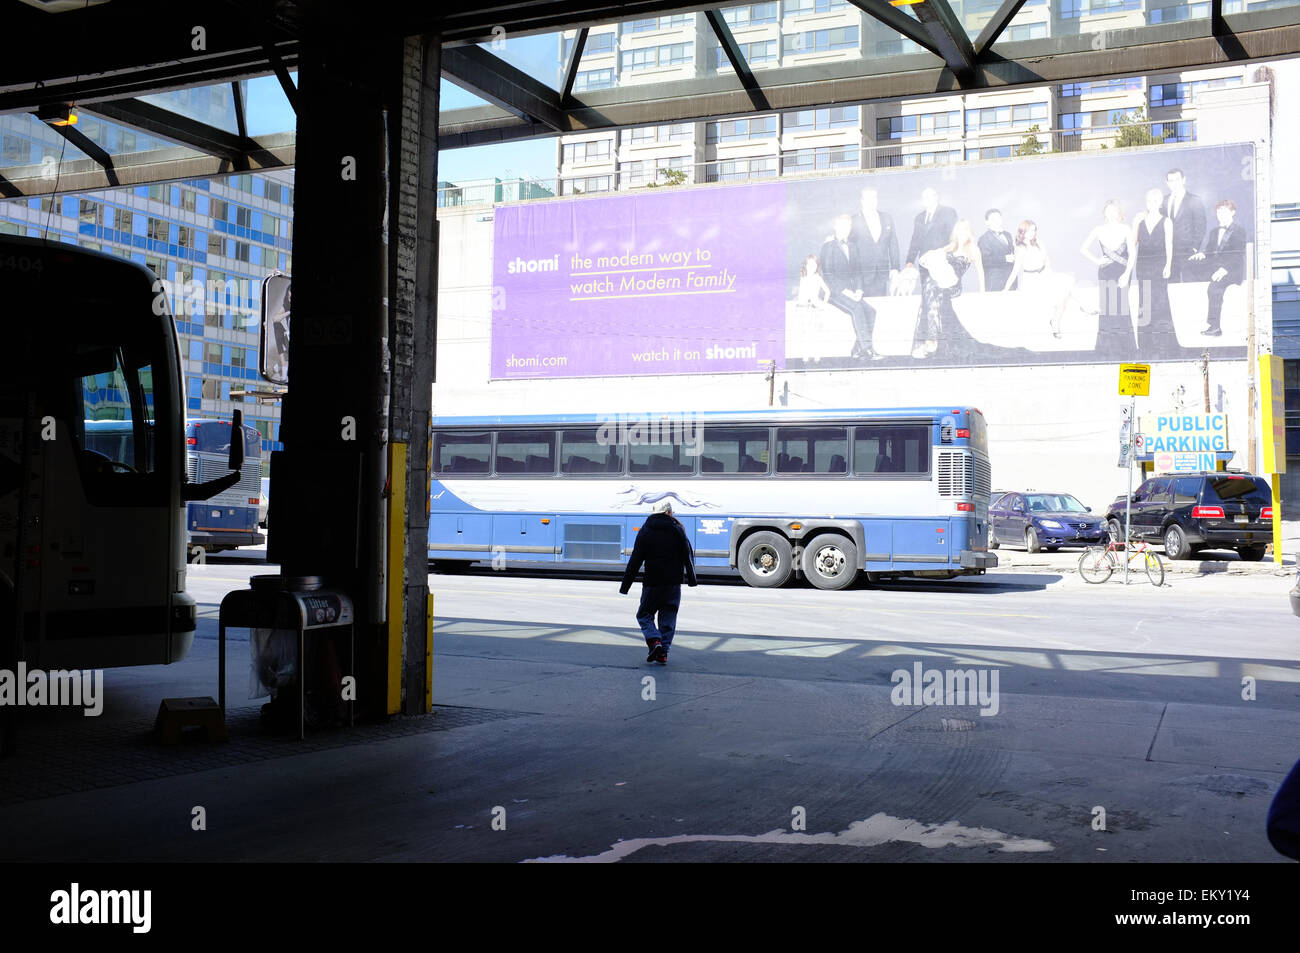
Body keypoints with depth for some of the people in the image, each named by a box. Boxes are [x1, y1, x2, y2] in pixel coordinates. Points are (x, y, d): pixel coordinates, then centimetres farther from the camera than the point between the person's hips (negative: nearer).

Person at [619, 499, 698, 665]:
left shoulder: (645, 531, -1)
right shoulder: (678, 530, 2)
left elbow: (635, 561, -3)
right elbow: (688, 556, 7)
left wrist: (625, 585, 0)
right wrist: (691, 579, 19)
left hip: (652, 583, -1)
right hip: (673, 583, 2)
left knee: (644, 615, 11)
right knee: (668, 619, 11)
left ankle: (654, 641, -13)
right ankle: (663, 652, 5)